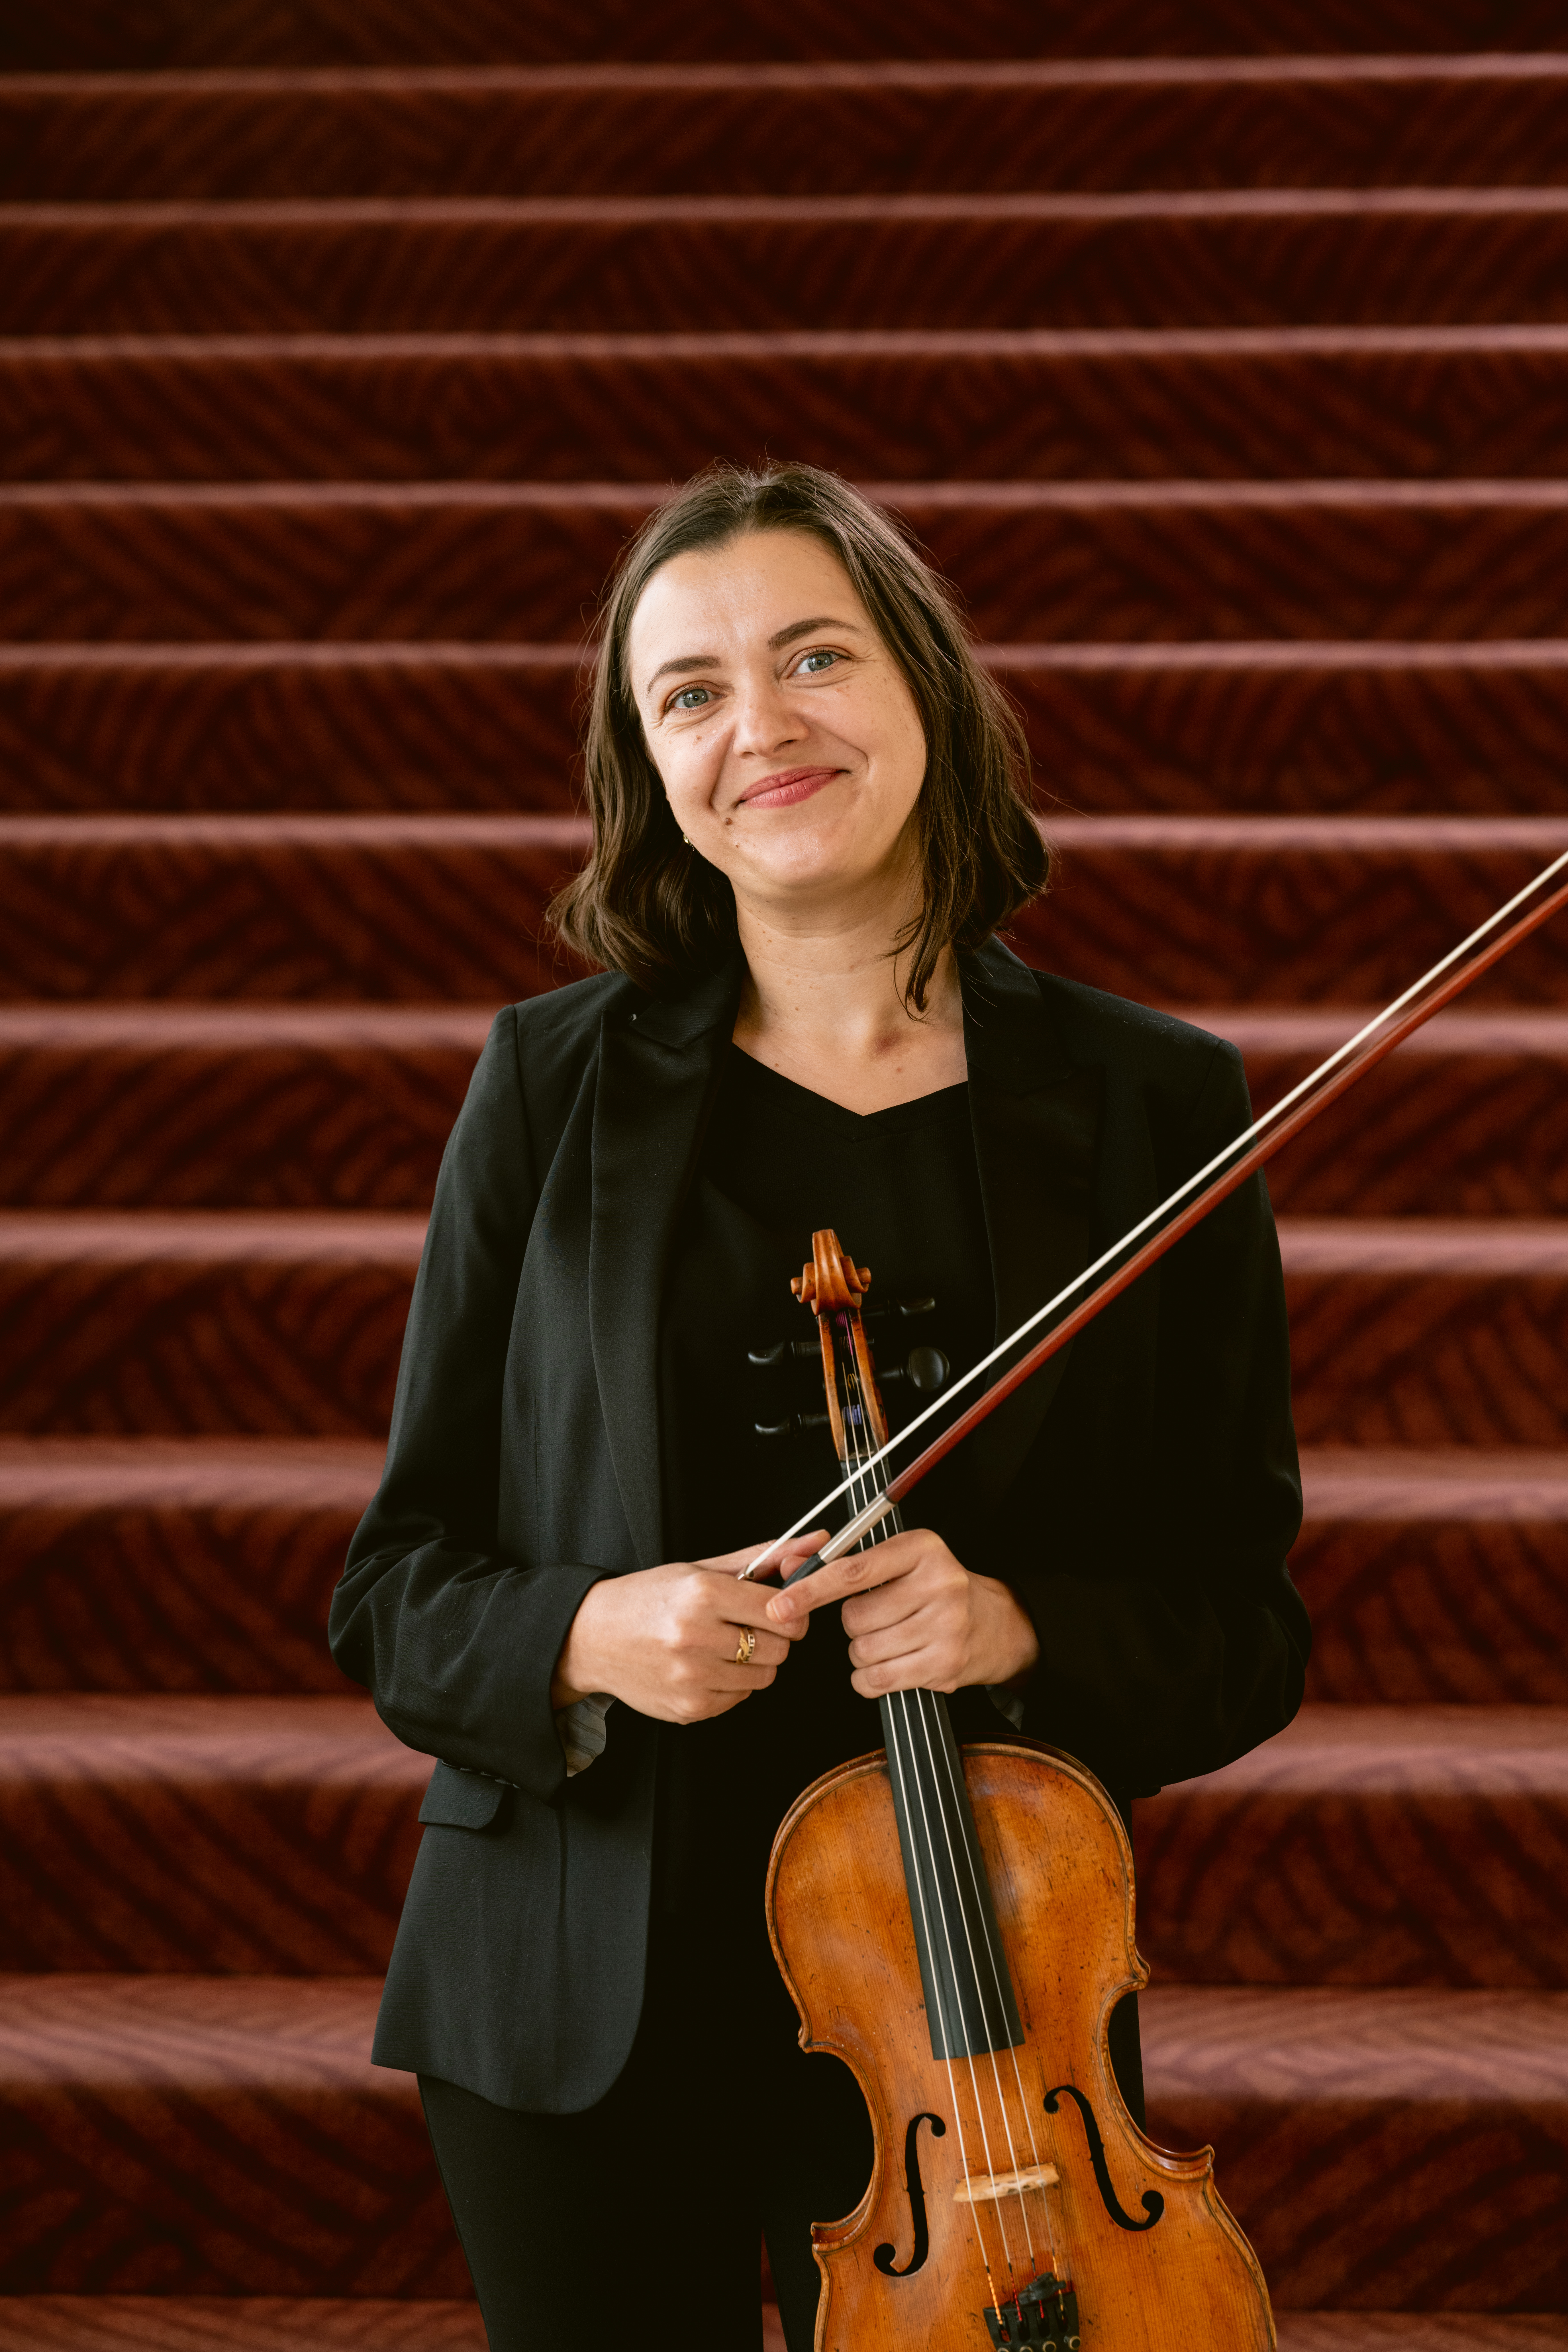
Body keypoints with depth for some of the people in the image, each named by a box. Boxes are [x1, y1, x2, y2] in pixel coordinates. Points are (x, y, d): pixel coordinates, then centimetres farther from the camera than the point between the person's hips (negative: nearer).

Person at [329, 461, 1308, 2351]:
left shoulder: (1149, 1105, -2)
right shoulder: (558, 1084, 1)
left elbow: (1244, 1629, 1)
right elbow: (400, 1587, 3)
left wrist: (1023, 1629, -19)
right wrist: (583, 1635, -18)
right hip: (585, 2014, 1)